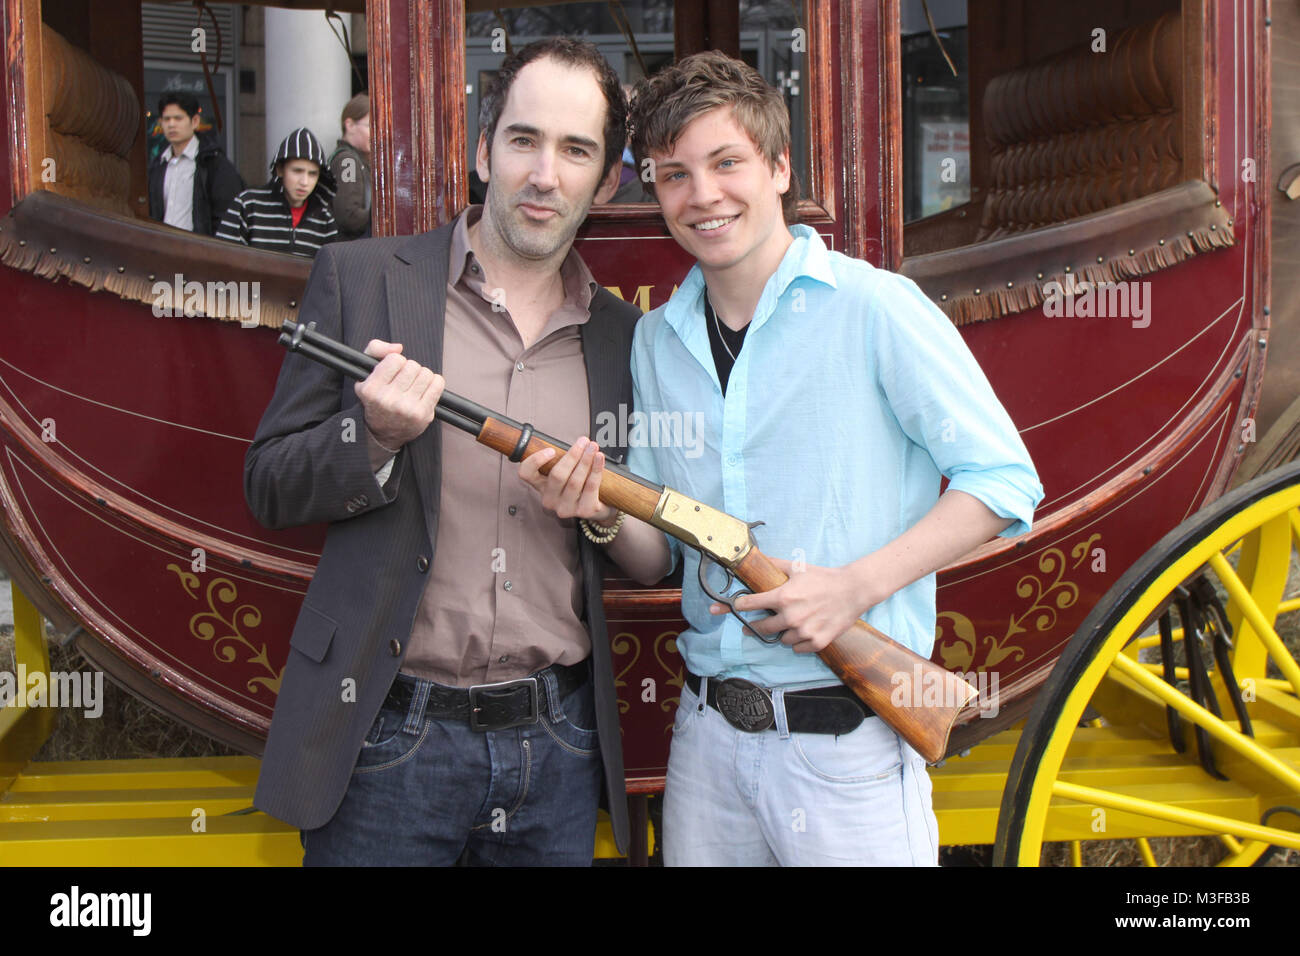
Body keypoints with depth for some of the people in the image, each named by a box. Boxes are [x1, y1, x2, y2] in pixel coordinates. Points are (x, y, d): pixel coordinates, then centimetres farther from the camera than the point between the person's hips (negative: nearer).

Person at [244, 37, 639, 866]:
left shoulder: (622, 333, 7)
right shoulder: (359, 279, -1)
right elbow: (267, 489, 0)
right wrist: (375, 437, -18)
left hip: (561, 748, 3)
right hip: (389, 740, -2)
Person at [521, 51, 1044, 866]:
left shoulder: (876, 309, -9)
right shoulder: (656, 340, 8)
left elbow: (1006, 480, -8)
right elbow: (662, 552, 11)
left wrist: (859, 584, -18)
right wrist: (607, 515, -10)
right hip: (706, 737, 5)